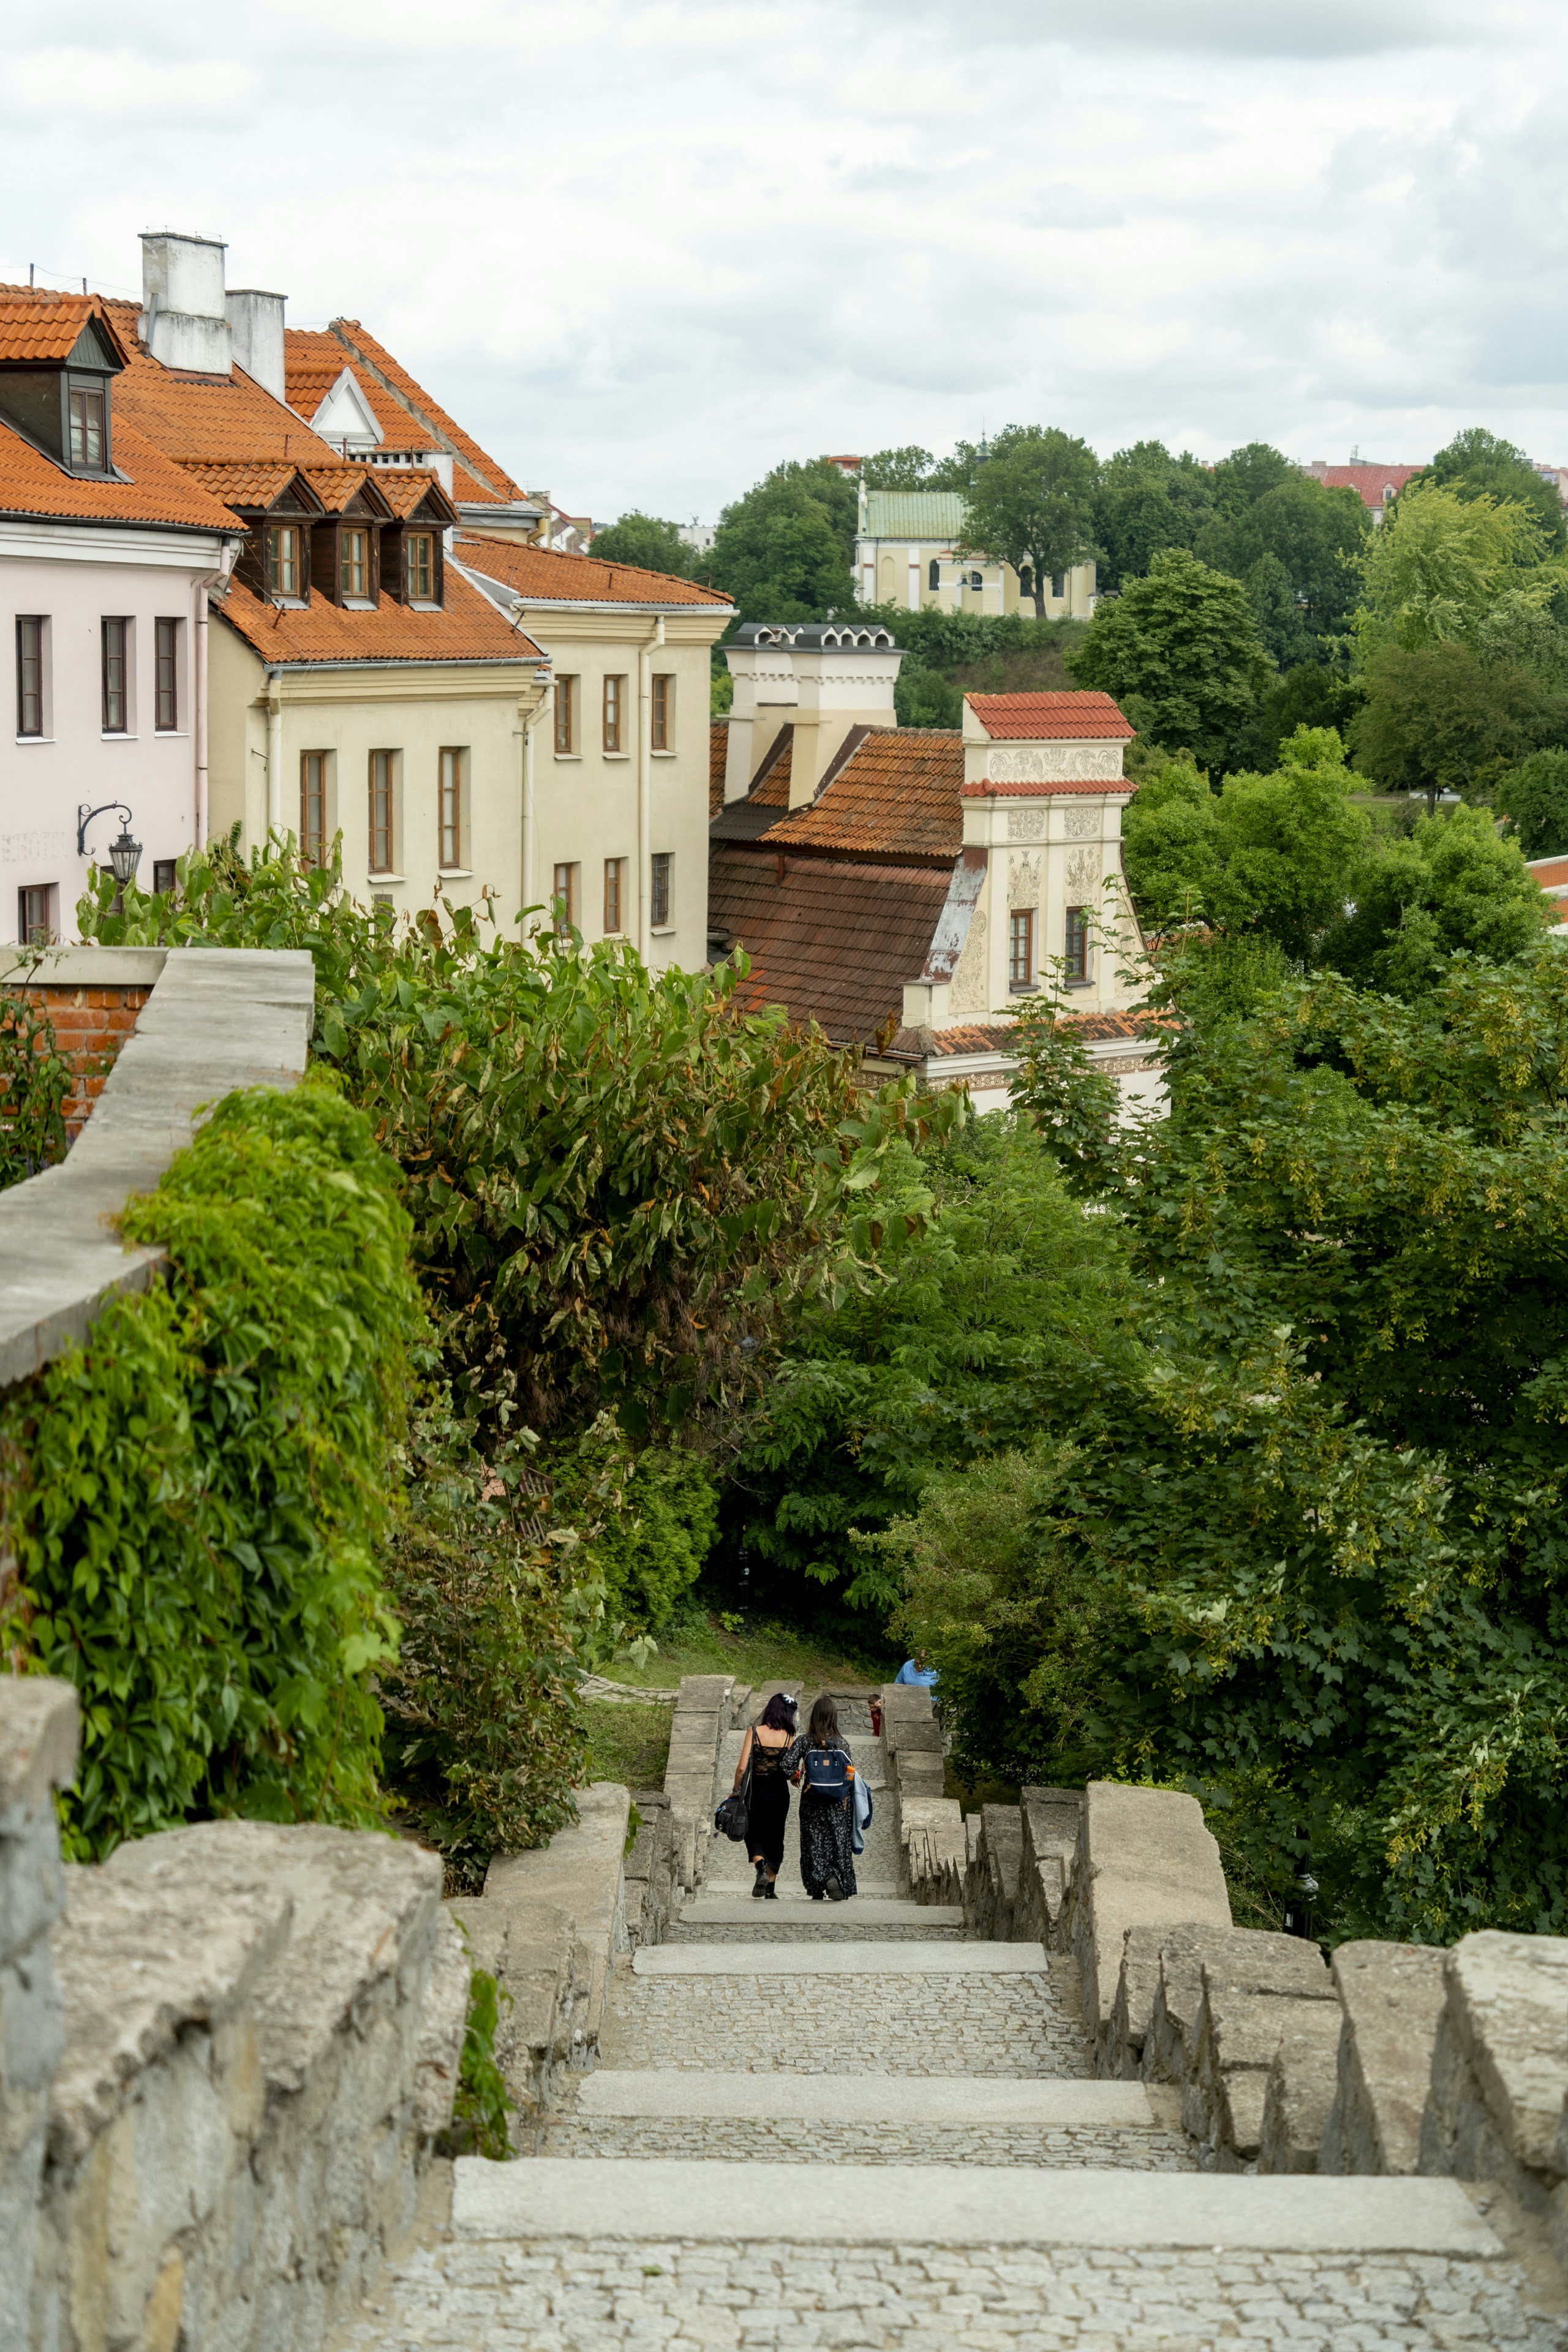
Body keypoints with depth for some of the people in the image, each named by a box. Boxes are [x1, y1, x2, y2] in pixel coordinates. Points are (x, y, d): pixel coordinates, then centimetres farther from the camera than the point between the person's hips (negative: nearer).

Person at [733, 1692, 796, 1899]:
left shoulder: (754, 1732, -9)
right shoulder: (788, 1737, -6)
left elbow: (742, 1768, -12)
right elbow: (792, 1772, -5)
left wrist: (736, 1791, 1)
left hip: (756, 1789, -1)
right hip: (779, 1791, 1)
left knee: (754, 1834, 15)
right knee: (775, 1837, 14)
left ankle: (761, 1866, -15)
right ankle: (770, 1890, 15)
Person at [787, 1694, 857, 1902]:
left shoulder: (805, 1741, -6)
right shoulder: (842, 1742, -3)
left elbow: (788, 1765, -11)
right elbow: (851, 1773, -4)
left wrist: (796, 1775, 9)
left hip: (812, 1802, 0)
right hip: (838, 1805, 0)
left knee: (814, 1842, 7)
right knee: (839, 1841, 7)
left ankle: (817, 1889, 3)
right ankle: (835, 1877, -14)